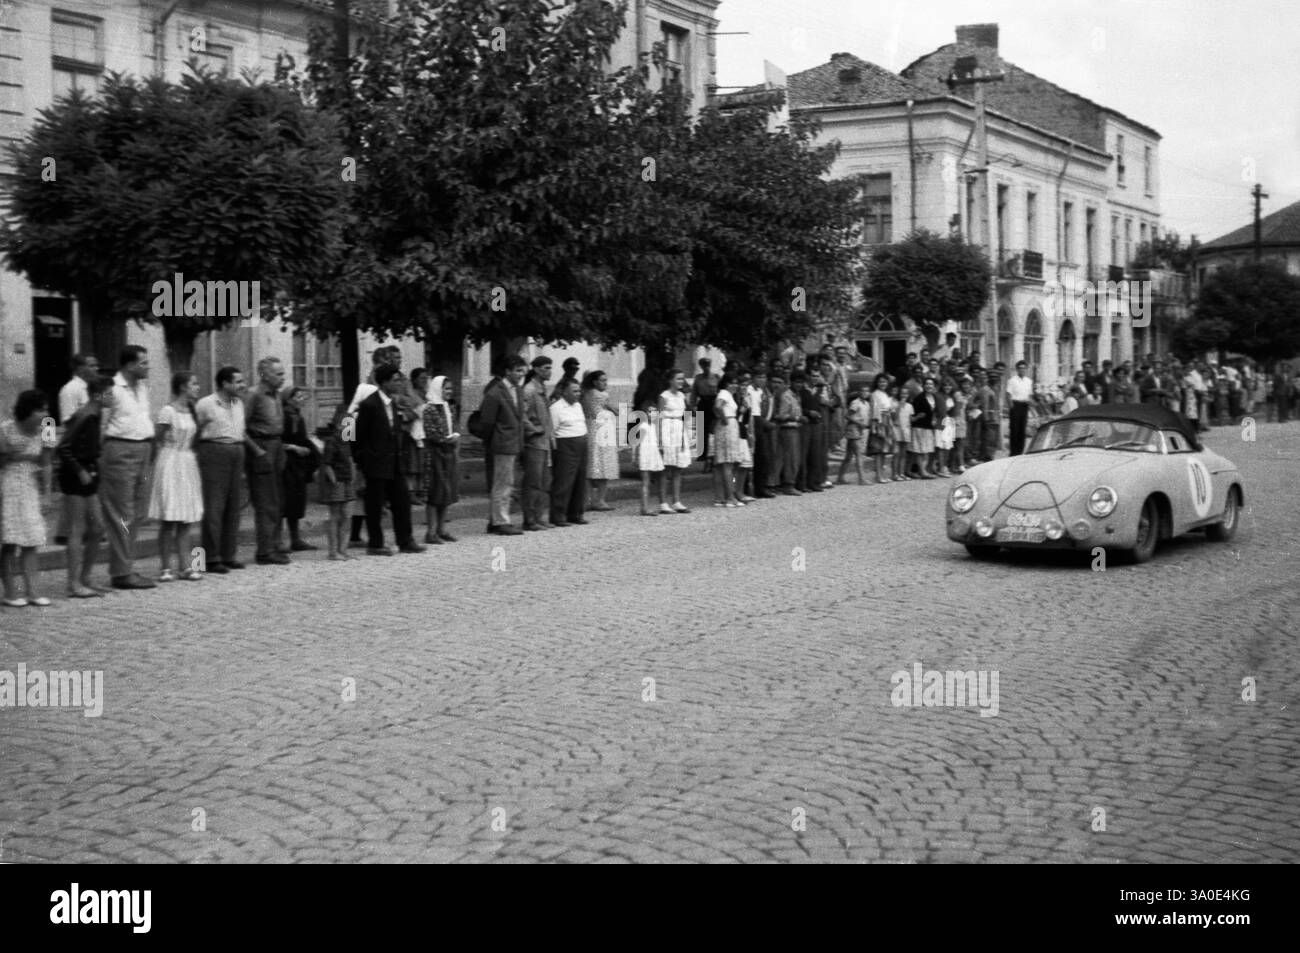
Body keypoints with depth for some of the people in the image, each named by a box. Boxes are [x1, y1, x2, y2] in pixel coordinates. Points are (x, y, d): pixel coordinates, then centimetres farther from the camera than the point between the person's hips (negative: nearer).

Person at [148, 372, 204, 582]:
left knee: (185, 521, 6)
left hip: (188, 464, 7)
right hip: (171, 464, -7)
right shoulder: (168, 411, -10)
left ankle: (185, 566, 8)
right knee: (169, 520, -6)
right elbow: (160, 441, -5)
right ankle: (165, 568, -2)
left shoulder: (191, 411, 12)